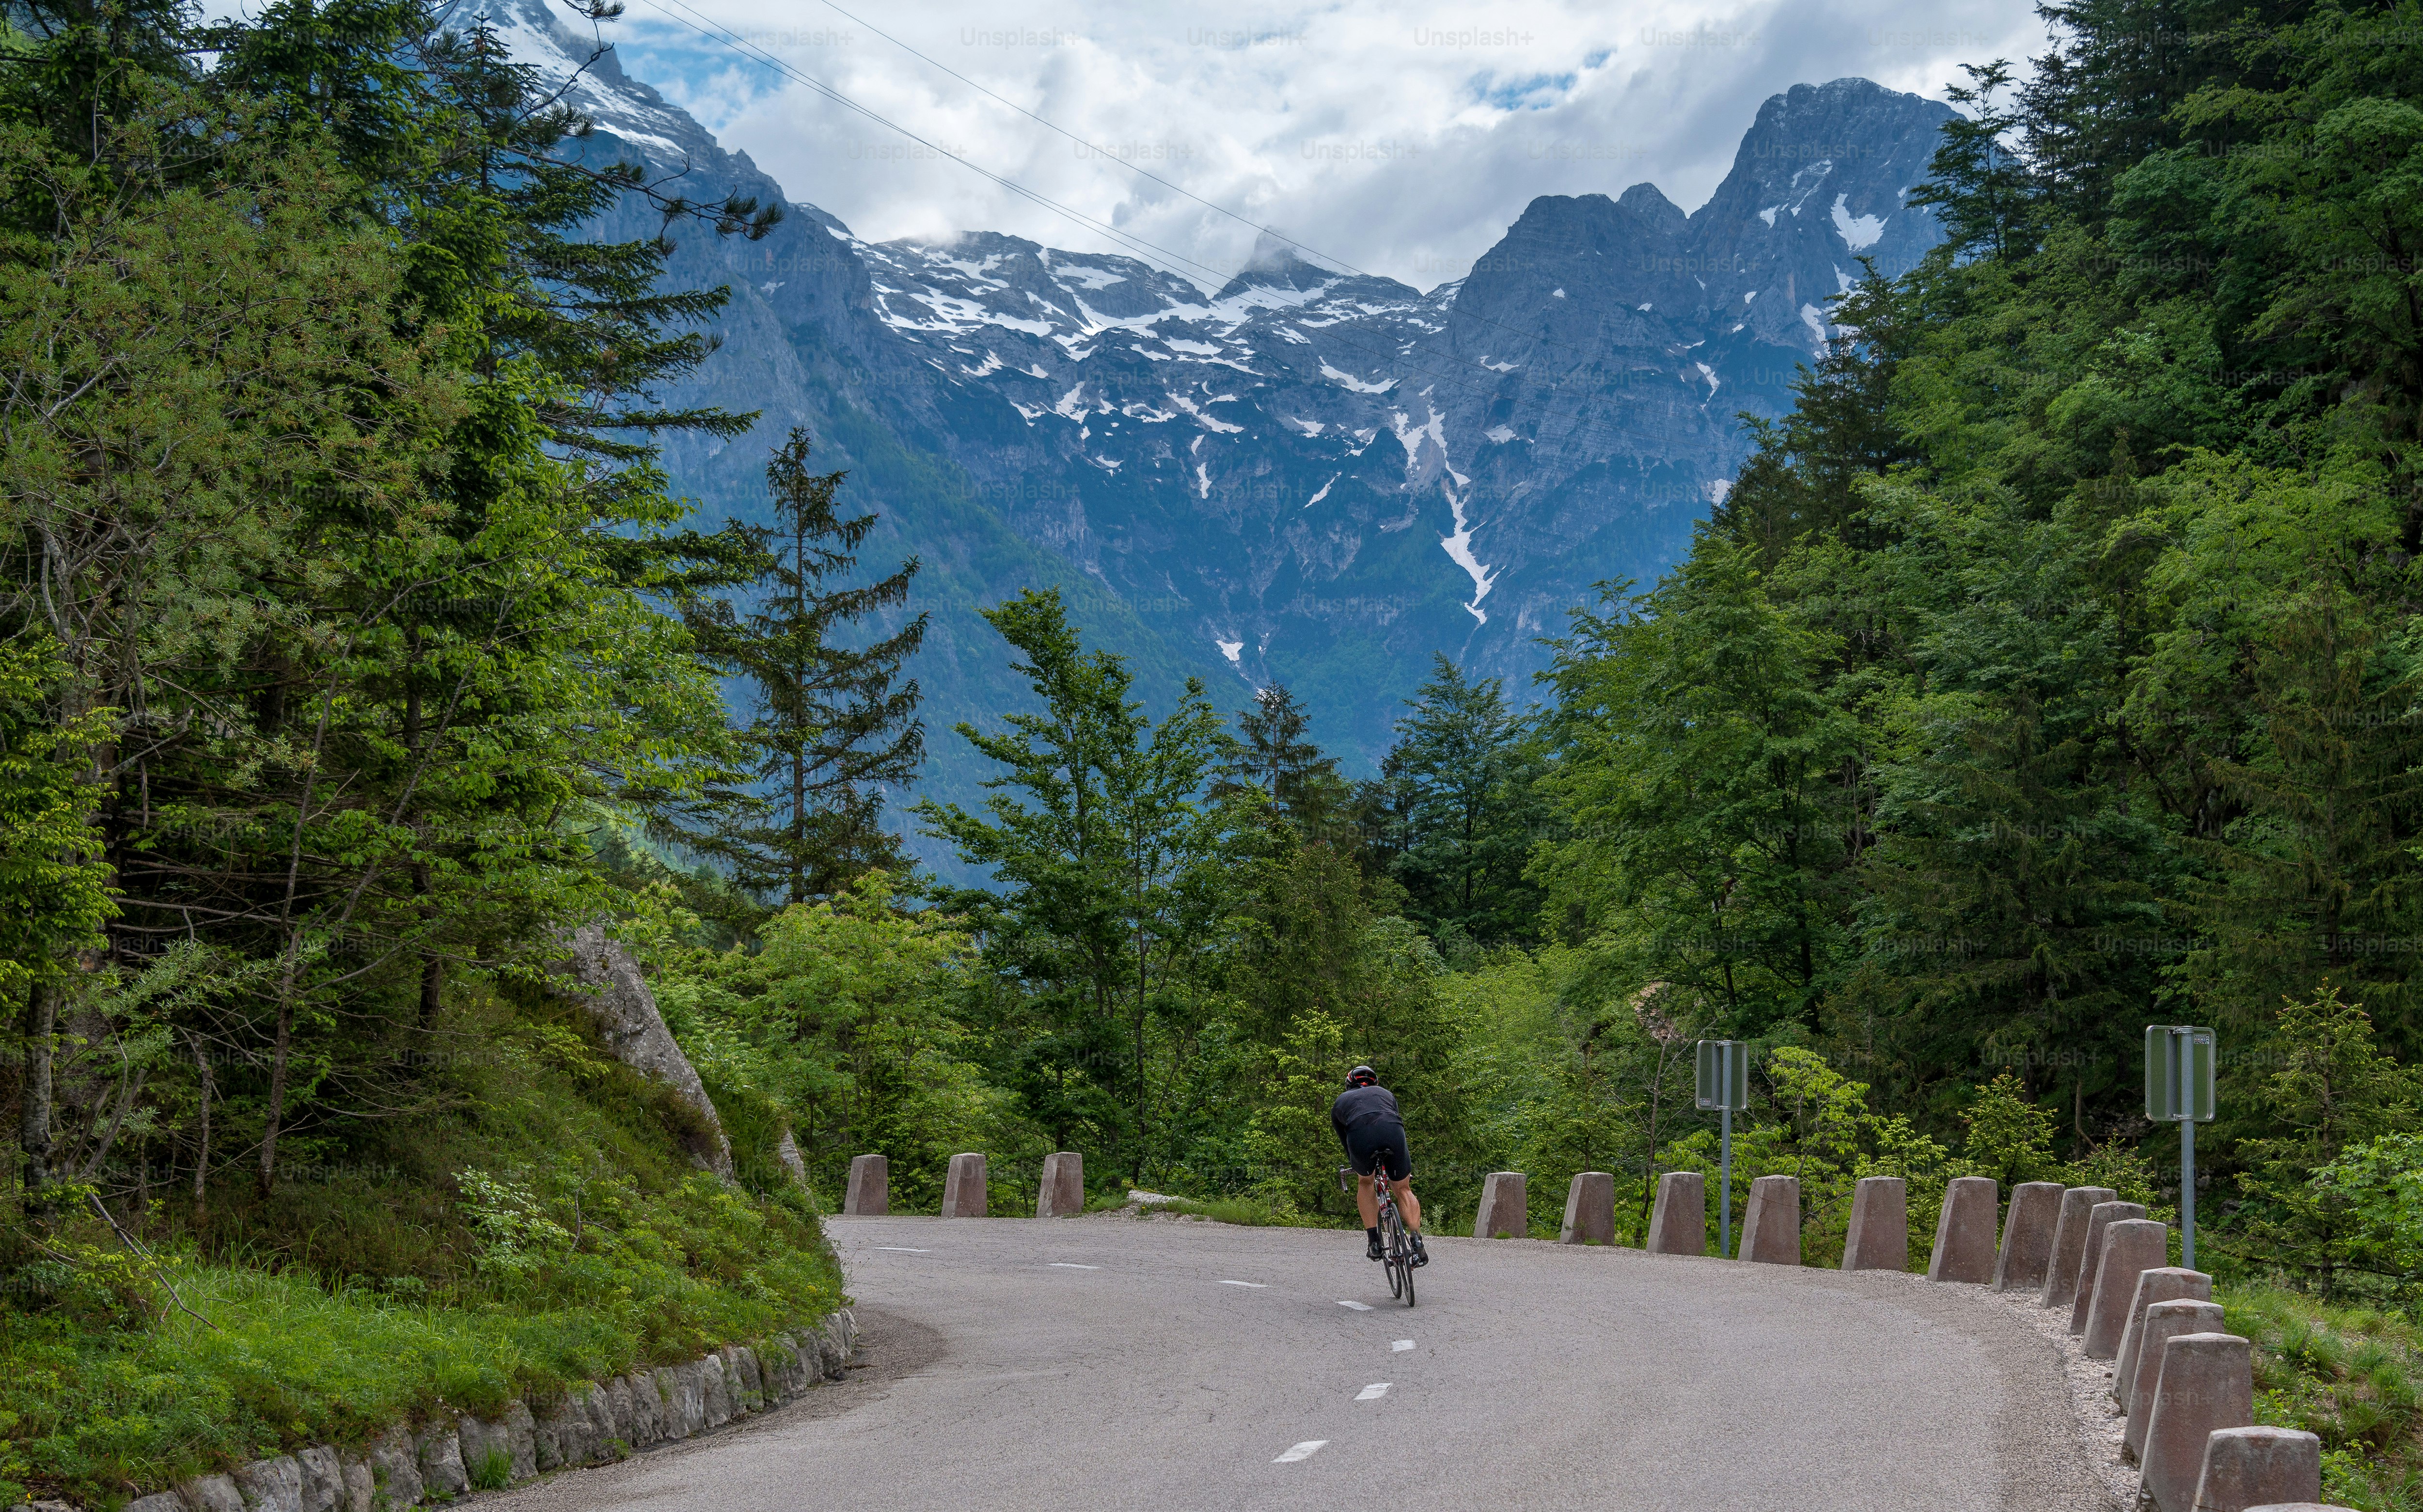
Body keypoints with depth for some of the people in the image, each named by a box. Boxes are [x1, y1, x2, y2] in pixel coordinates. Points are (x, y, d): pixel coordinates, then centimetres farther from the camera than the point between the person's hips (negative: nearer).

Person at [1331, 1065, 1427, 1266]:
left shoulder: (1340, 1101, 37)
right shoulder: (1385, 1093, 39)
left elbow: (1344, 1140, 39)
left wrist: (1356, 1166, 55)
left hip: (1360, 1136, 0)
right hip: (1393, 1132, 1)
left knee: (1365, 1183, 29)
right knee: (1403, 1190, 18)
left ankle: (1374, 1242, 18)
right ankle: (1417, 1244, -2)